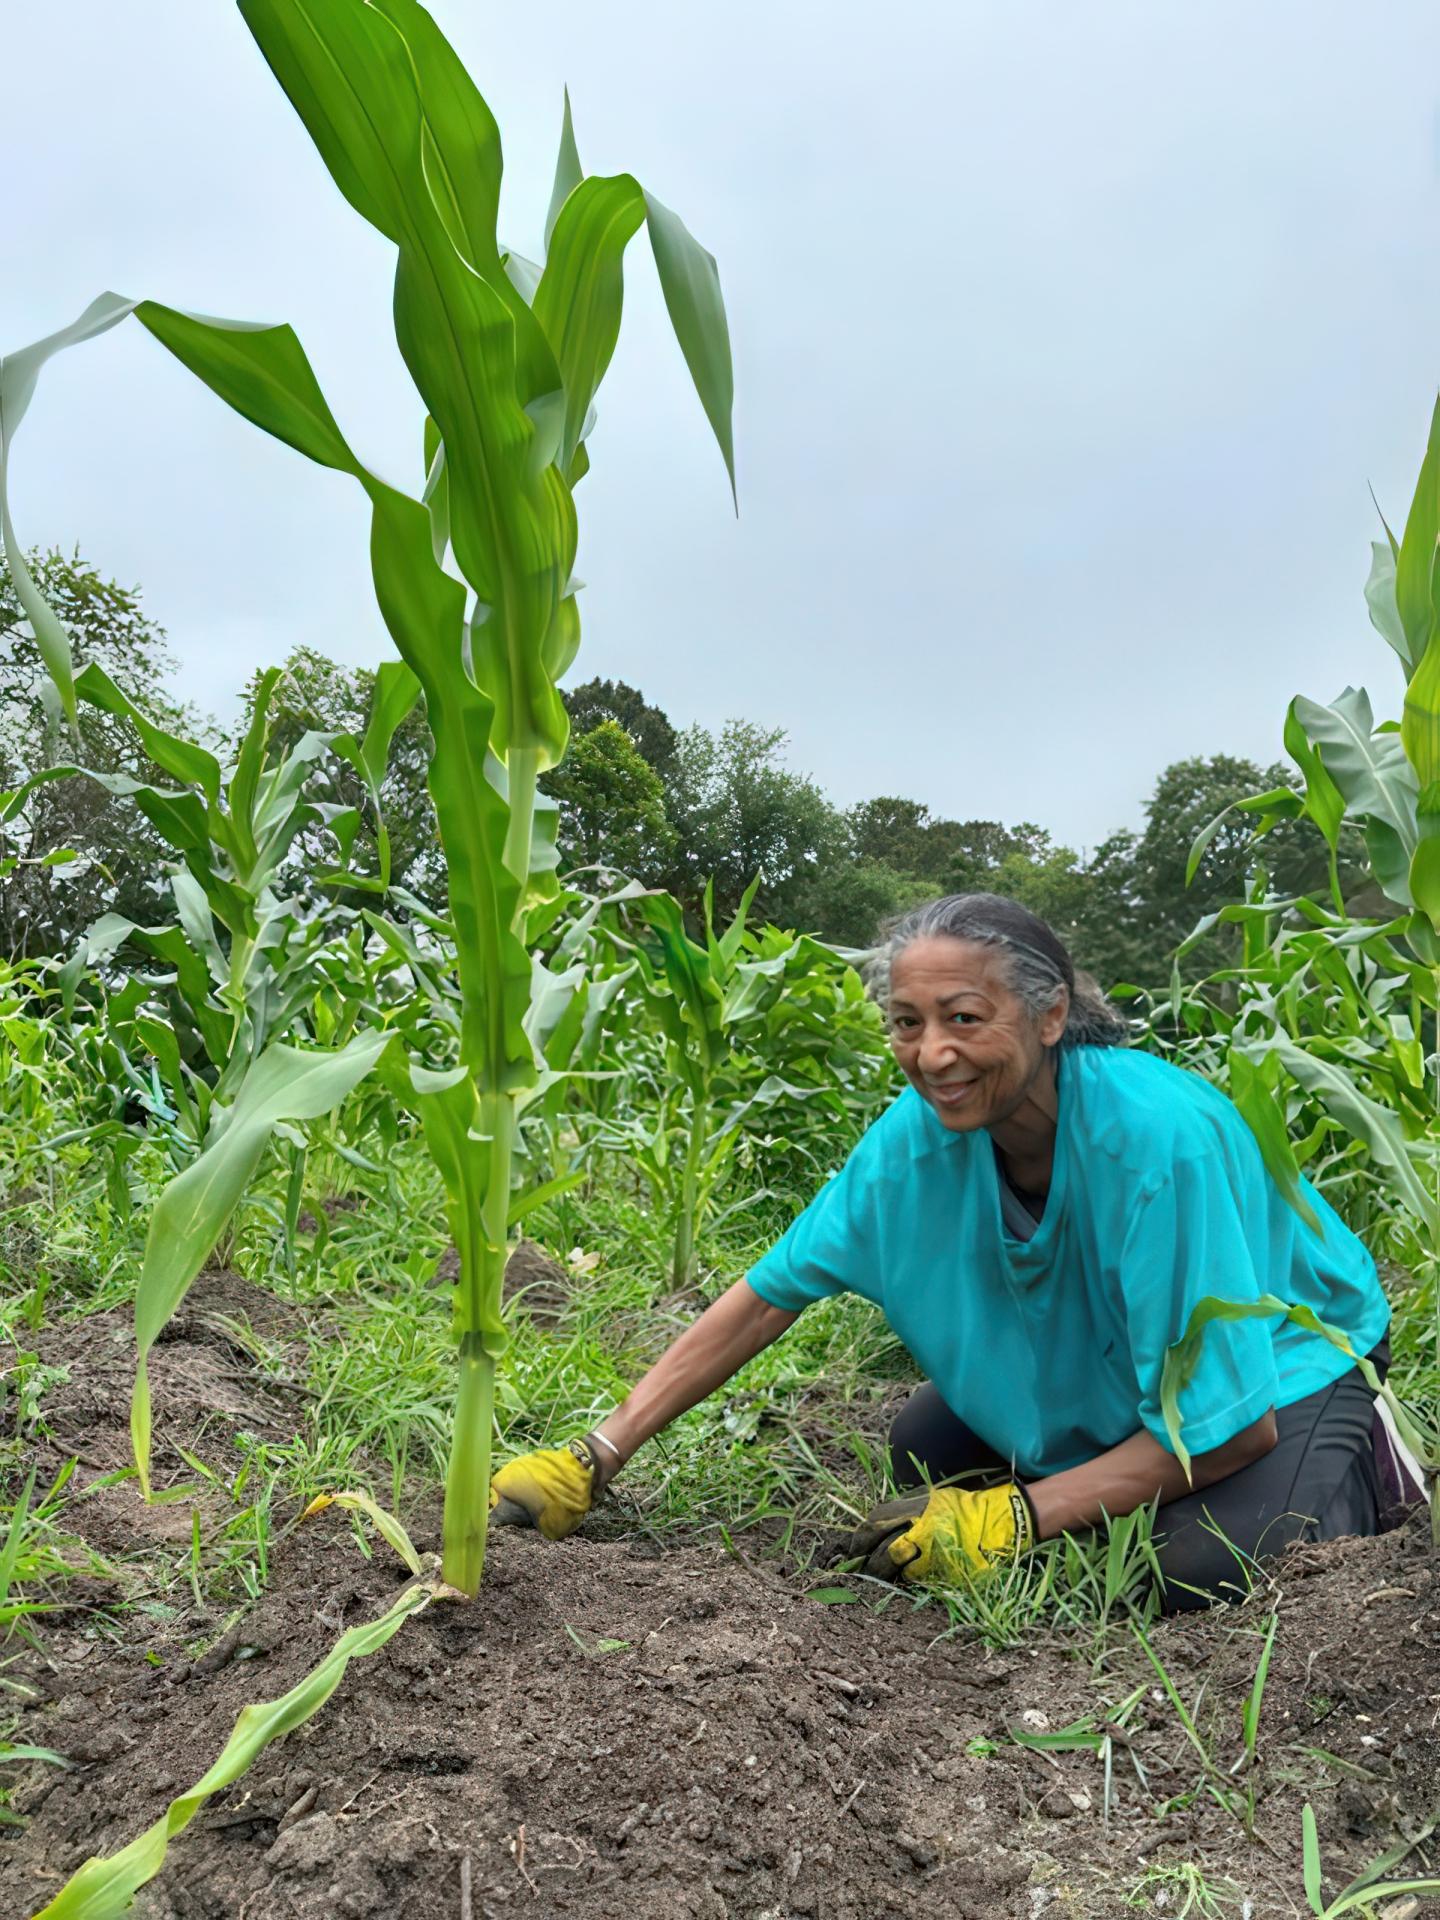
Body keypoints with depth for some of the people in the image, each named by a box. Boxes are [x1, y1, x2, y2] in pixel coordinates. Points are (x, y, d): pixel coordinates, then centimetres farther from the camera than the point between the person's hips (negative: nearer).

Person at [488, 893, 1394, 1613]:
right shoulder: (922, 1131, -21)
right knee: (925, 1447, -10)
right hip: (1093, 1364, 5)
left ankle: (1354, 1465, 4)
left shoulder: (1156, 1139, -38)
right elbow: (767, 1294, -17)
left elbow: (1236, 1426, -31)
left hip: (1285, 1359, -5)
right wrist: (595, 1460, -21)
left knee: (1209, 1572, -29)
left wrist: (1017, 1518, -32)